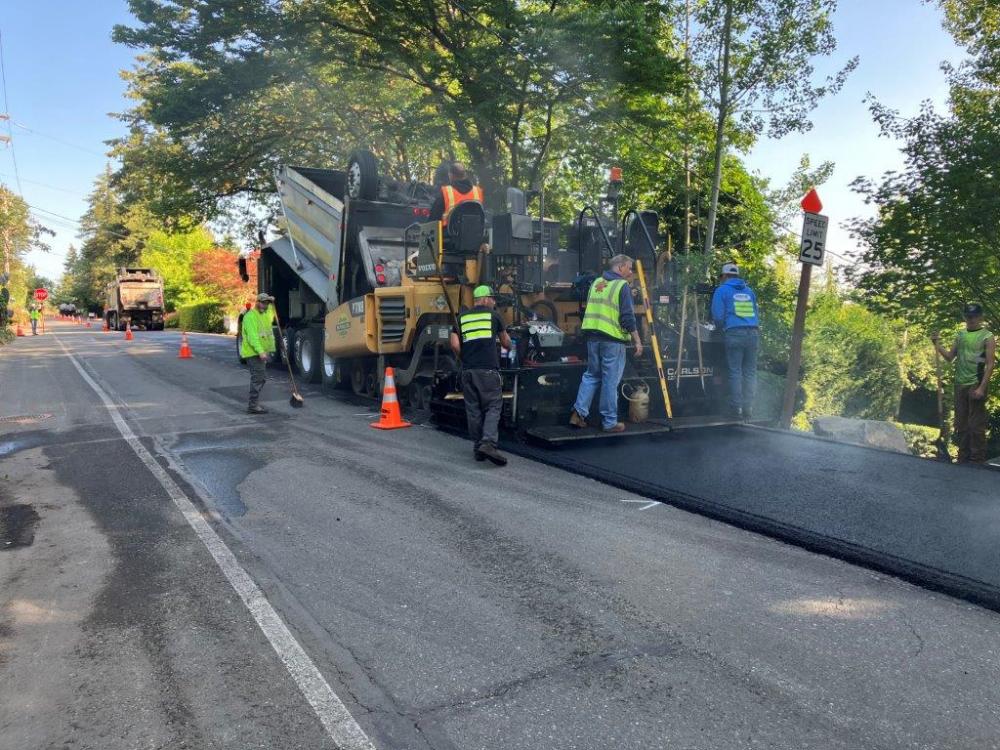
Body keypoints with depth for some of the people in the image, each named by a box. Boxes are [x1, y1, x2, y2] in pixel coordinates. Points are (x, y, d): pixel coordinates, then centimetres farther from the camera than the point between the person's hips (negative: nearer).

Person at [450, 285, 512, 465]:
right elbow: (506, 343, 21)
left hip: (468, 370, 3)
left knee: (473, 409, 10)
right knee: (493, 407, 0)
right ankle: (488, 443, -18)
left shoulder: (461, 317, 14)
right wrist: (508, 346, 43)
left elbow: (455, 345, 4)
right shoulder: (493, 315, 9)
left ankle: (477, 447, 15)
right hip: (488, 369, -3)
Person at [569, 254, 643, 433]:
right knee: (610, 381, 1)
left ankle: (579, 413, 7)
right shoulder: (623, 286, -7)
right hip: (613, 339, -6)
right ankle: (609, 422, 8)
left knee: (591, 375, 16)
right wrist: (637, 341, -9)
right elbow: (628, 317, -13)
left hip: (593, 336, 6)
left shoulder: (596, 283, 14)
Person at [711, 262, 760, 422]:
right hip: (753, 333, 4)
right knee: (750, 372, 5)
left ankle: (736, 408, -6)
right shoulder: (749, 291, 20)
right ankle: (748, 408, 4)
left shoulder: (722, 290, 5)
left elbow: (718, 316, 1)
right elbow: (757, 314, 24)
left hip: (734, 333, -4)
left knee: (735, 371, -3)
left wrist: (722, 330, 18)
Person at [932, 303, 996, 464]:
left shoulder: (987, 337, -4)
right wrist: (938, 346, -5)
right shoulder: (961, 335, 12)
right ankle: (963, 458, 17)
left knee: (976, 426, -5)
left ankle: (977, 460, 1)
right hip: (960, 384, 6)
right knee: (961, 424, 9)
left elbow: (990, 364, -9)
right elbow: (950, 357, 12)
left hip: (976, 385, -6)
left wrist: (982, 388, -17)